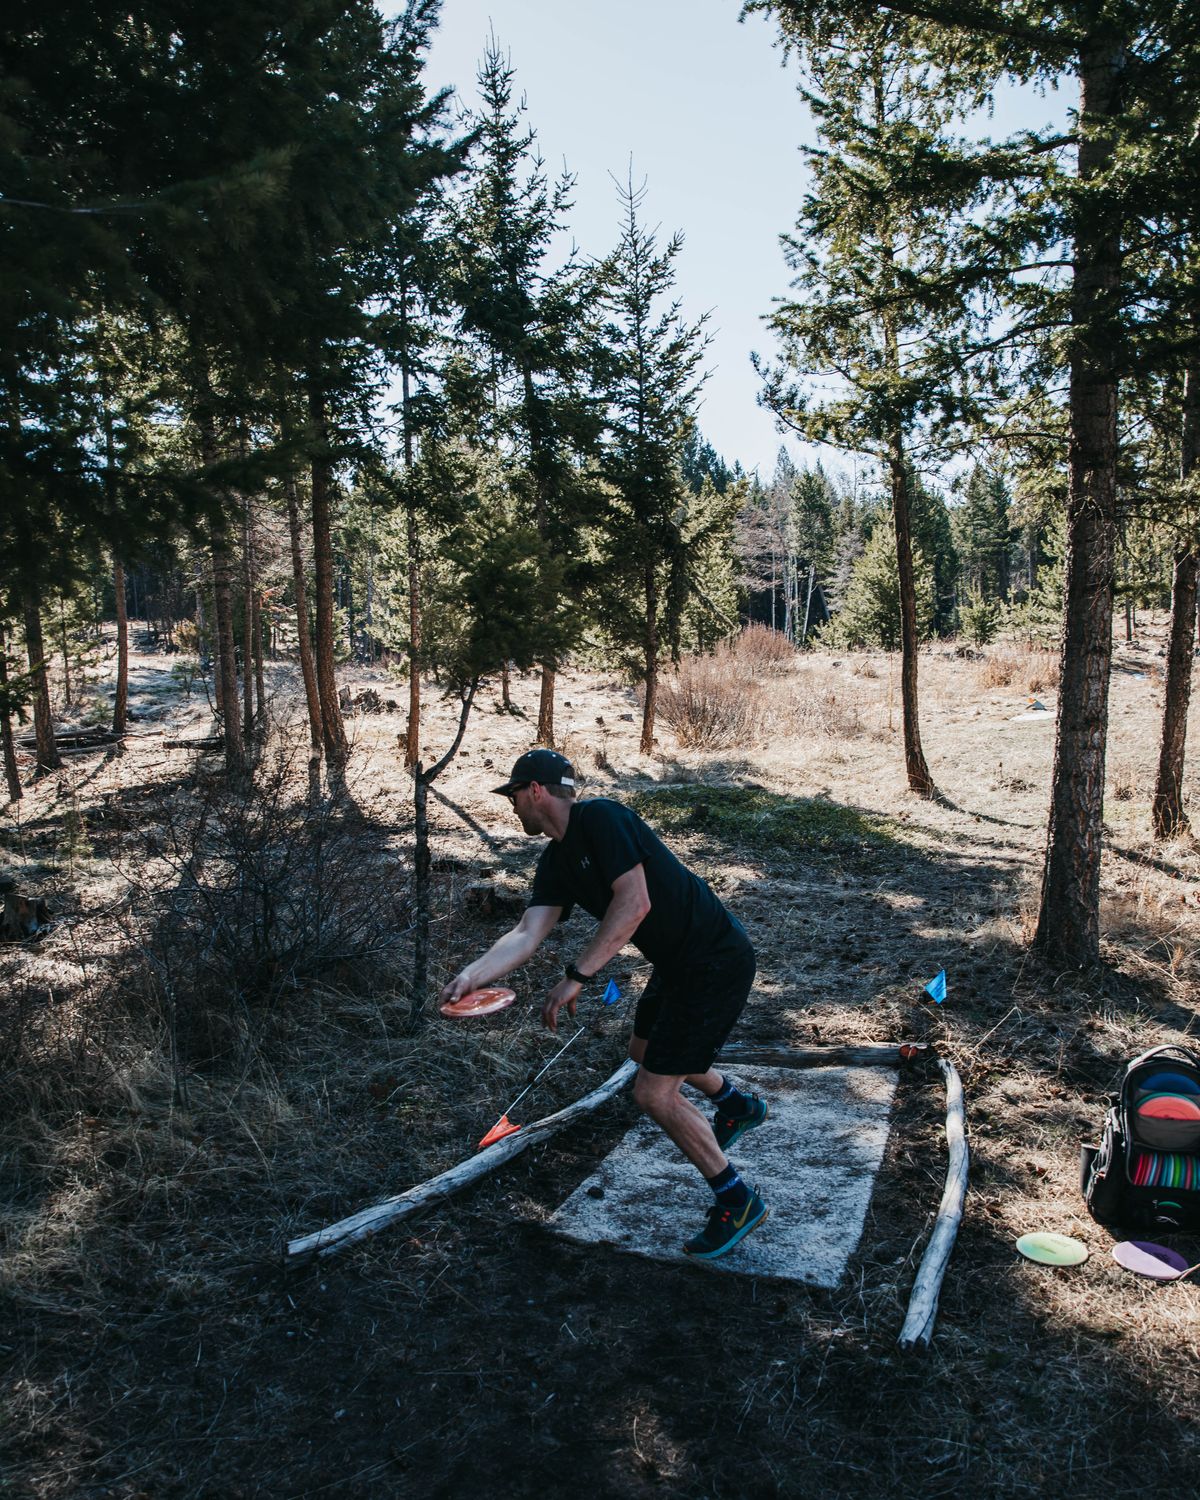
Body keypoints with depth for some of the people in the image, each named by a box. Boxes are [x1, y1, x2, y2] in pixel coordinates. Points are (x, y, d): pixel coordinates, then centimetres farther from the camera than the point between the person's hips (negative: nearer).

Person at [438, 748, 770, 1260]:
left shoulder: (600, 818, -21)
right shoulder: (556, 862, 6)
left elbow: (635, 903, -30)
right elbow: (527, 934, -1)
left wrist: (577, 976, -29)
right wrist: (472, 975, -16)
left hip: (717, 963, -10)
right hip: (678, 962, 10)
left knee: (654, 1094, -6)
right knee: (645, 1050, 29)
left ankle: (736, 1202, 16)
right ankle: (738, 1106, 54)